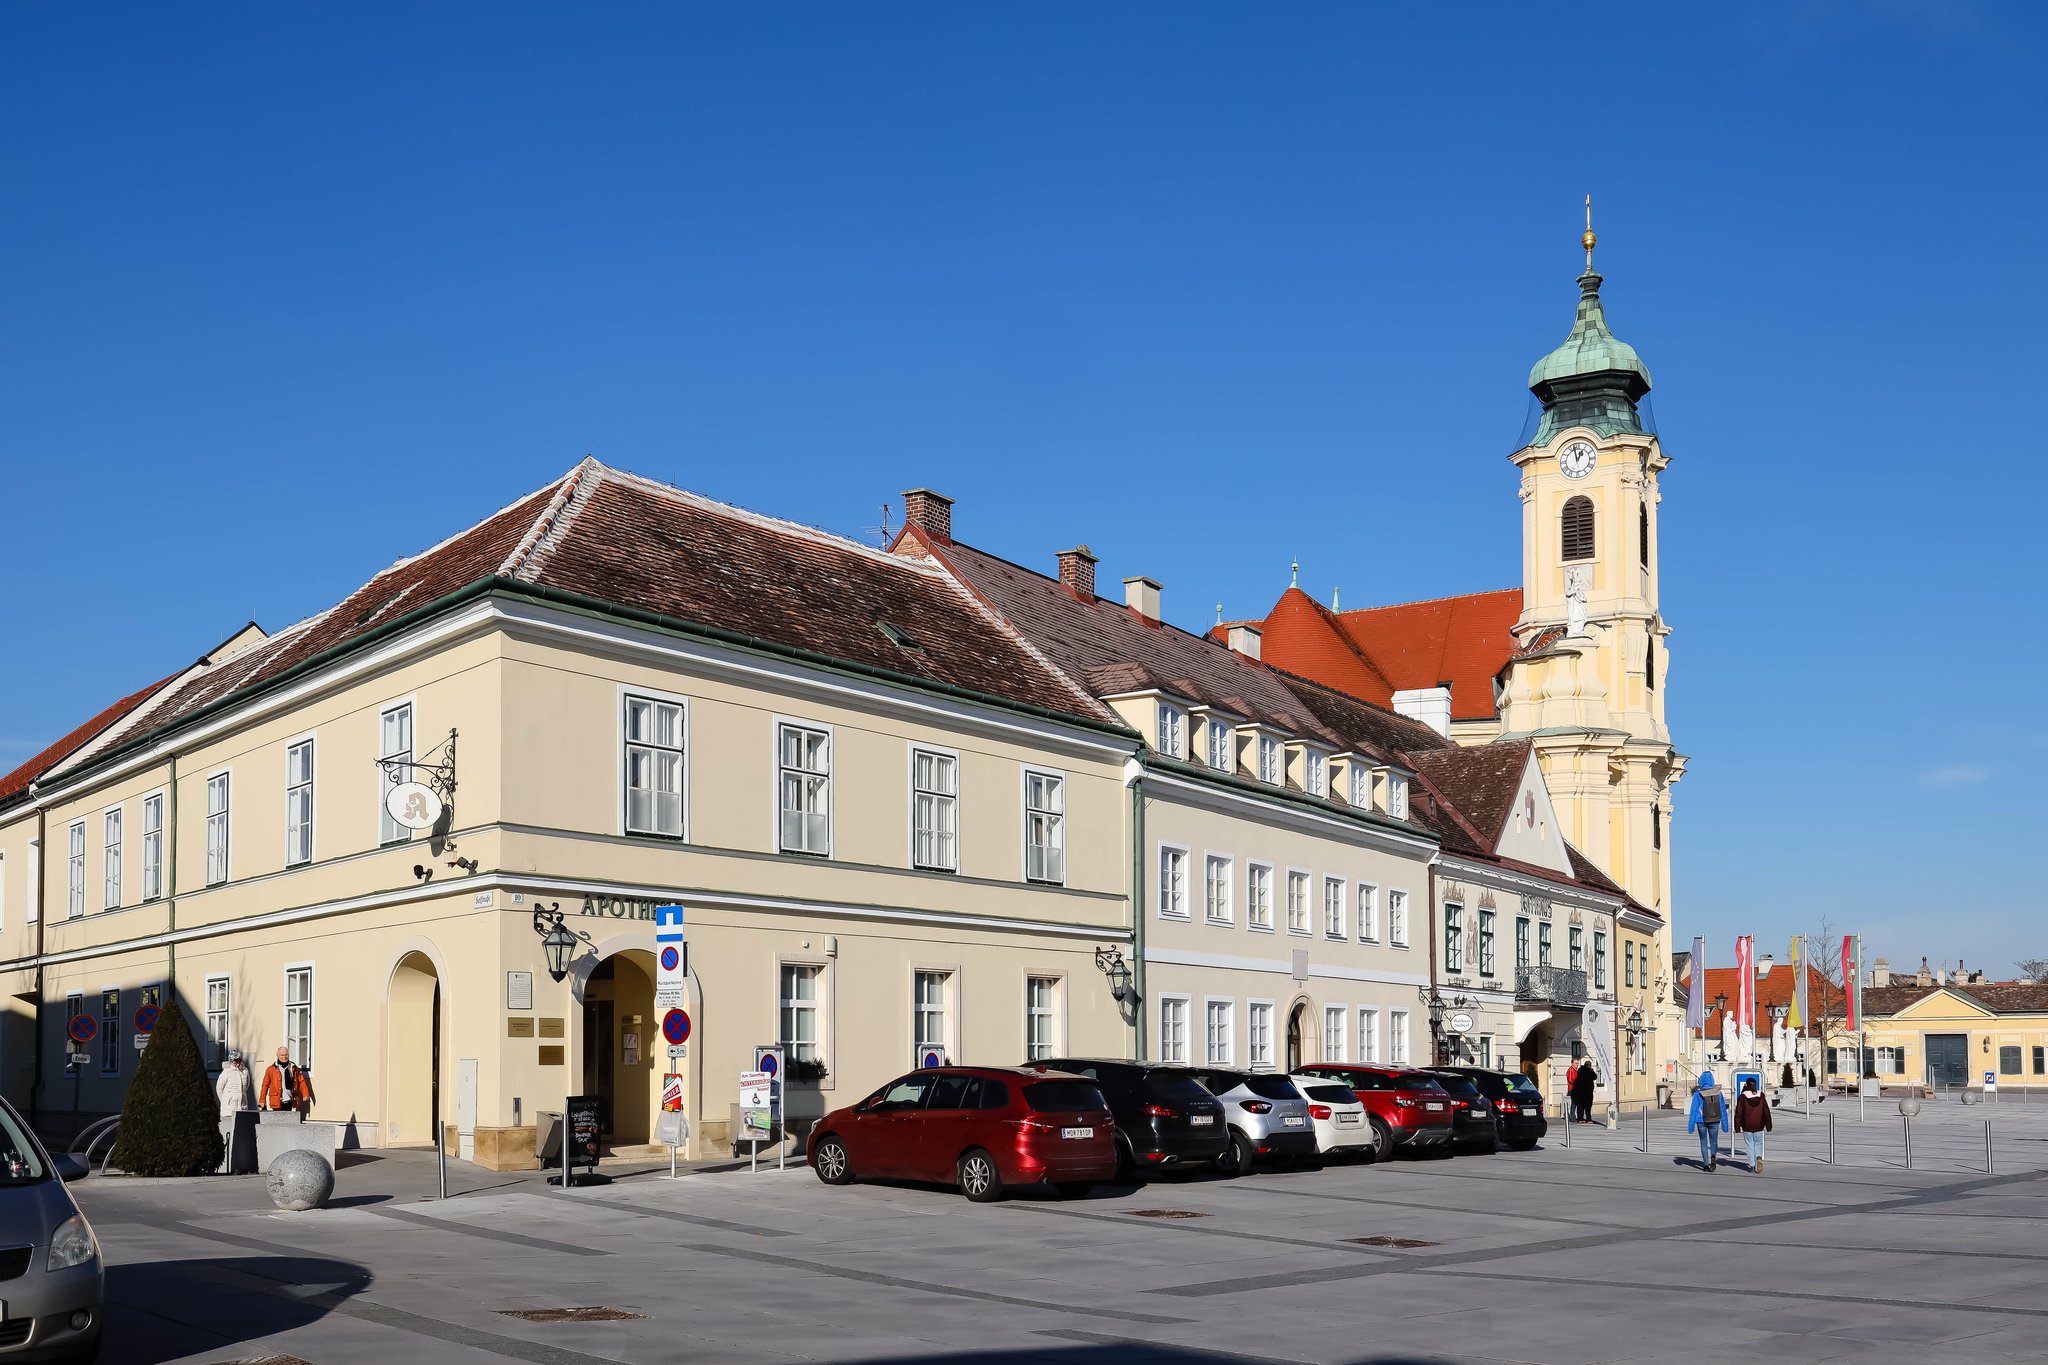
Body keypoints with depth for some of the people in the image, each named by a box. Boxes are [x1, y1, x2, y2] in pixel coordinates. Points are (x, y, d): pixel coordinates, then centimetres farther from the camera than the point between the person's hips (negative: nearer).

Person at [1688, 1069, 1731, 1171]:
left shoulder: (1698, 1093, -11)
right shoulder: (1718, 1092, -5)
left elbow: (1693, 1110, -9)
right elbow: (1723, 1109, 1)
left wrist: (1691, 1125, -3)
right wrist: (1725, 1124, 9)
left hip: (1701, 1121, -1)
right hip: (1714, 1121, 1)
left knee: (1703, 1142, 14)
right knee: (1713, 1141, 16)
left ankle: (1706, 1164, 11)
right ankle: (1713, 1155, -14)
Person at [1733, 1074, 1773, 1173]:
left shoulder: (1742, 1097, -7)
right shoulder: (1761, 1096, 0)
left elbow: (1739, 1113, -6)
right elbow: (1766, 1112, 2)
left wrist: (1737, 1127, -1)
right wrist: (1768, 1126, 8)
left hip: (1747, 1127, -2)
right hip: (1759, 1126, 2)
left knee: (1750, 1145, 5)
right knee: (1758, 1143, 17)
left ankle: (1752, 1166, 4)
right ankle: (1759, 1157, -9)